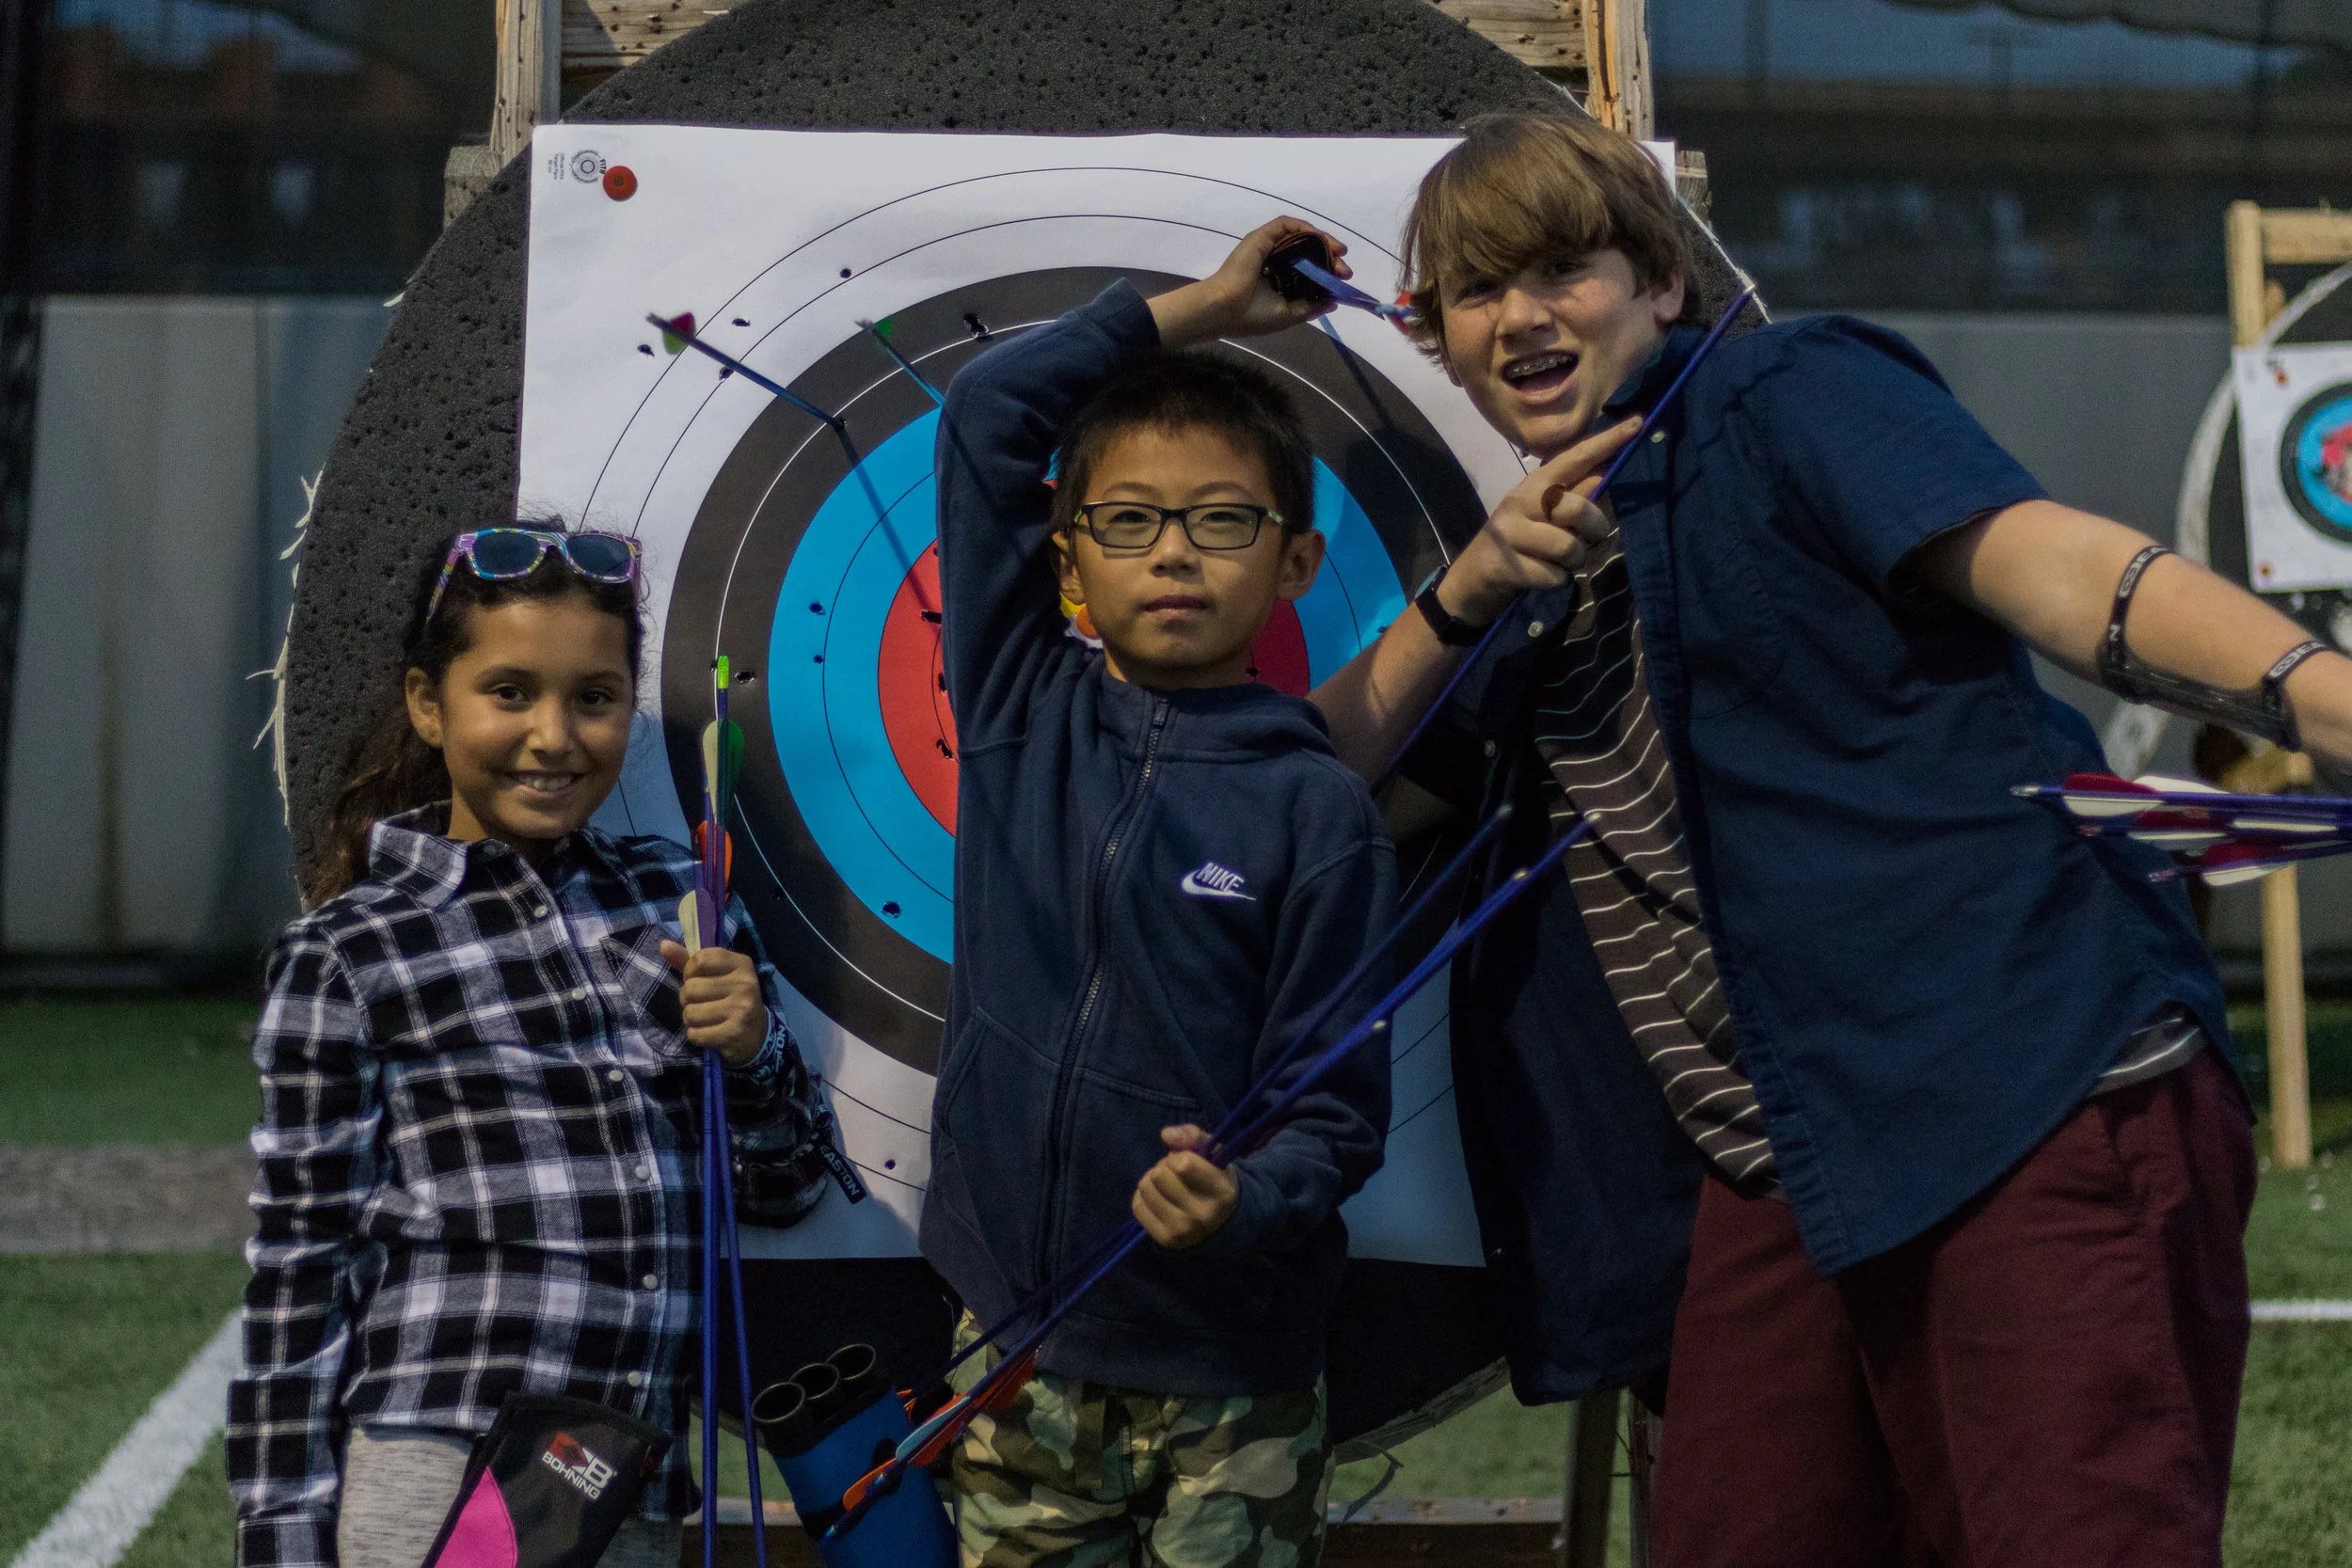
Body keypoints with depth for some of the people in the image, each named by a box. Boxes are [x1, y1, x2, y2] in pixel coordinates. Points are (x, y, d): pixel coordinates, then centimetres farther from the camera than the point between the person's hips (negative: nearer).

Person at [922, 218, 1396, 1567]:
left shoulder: (1316, 809, -5)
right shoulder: (1024, 716, 3)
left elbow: (1336, 1101, -6)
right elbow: (985, 416, 7)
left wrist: (1247, 1201, -26)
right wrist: (1187, 315, 10)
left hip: (1230, 1371, -2)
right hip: (1018, 1338, 2)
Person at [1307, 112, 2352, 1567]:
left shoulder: (1786, 396, 2)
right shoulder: (1546, 578, 23)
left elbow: (2038, 557, -14)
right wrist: (1463, 593, 2)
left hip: (2035, 1106, -7)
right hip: (1771, 1176, 7)